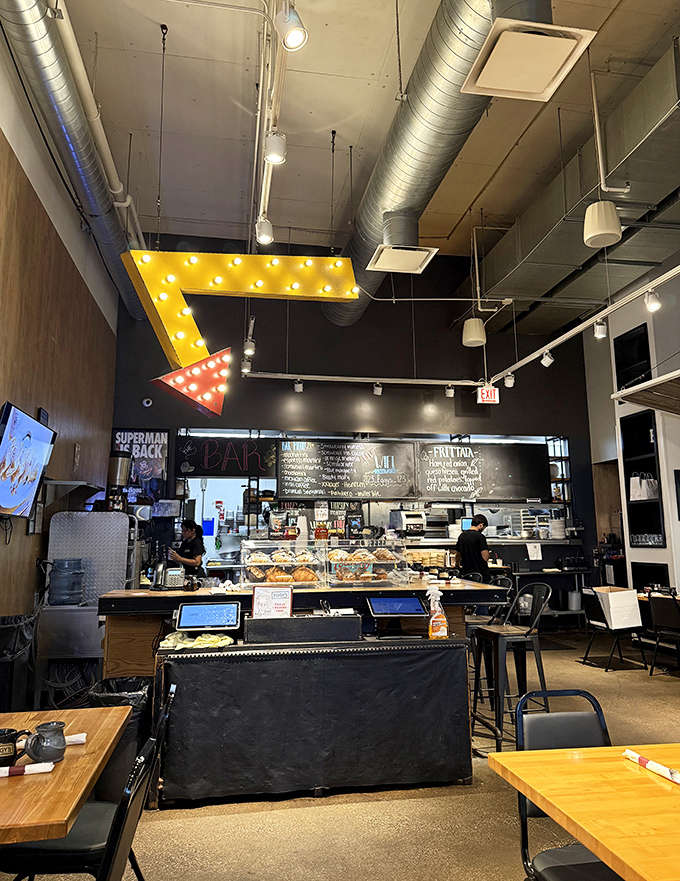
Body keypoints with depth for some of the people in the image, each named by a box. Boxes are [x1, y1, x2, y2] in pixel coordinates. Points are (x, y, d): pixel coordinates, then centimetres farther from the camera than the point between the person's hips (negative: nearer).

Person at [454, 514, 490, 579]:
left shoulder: (461, 536, 7)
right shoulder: (480, 536, -14)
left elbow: (457, 555, 17)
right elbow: (485, 558, -19)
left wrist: (459, 565, 34)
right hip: (480, 573, -6)